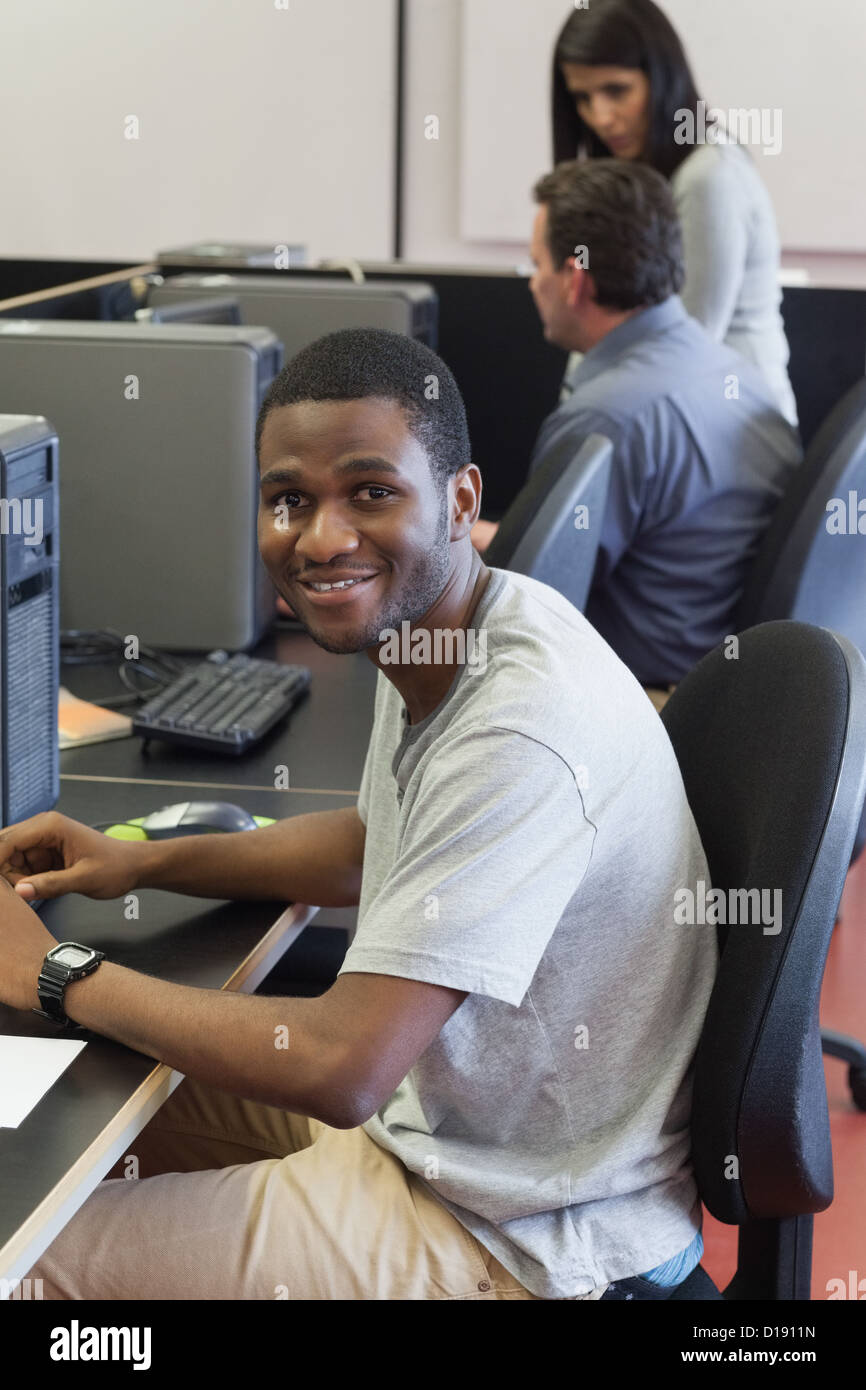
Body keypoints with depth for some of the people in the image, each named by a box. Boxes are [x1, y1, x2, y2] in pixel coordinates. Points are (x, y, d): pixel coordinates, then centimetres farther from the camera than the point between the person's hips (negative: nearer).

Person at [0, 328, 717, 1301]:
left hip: (520, 1244, -9)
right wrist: (142, 862, 6)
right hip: (433, 1104, 9)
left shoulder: (523, 738, -32)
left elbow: (342, 1067, -32)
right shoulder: (430, 635, -1)